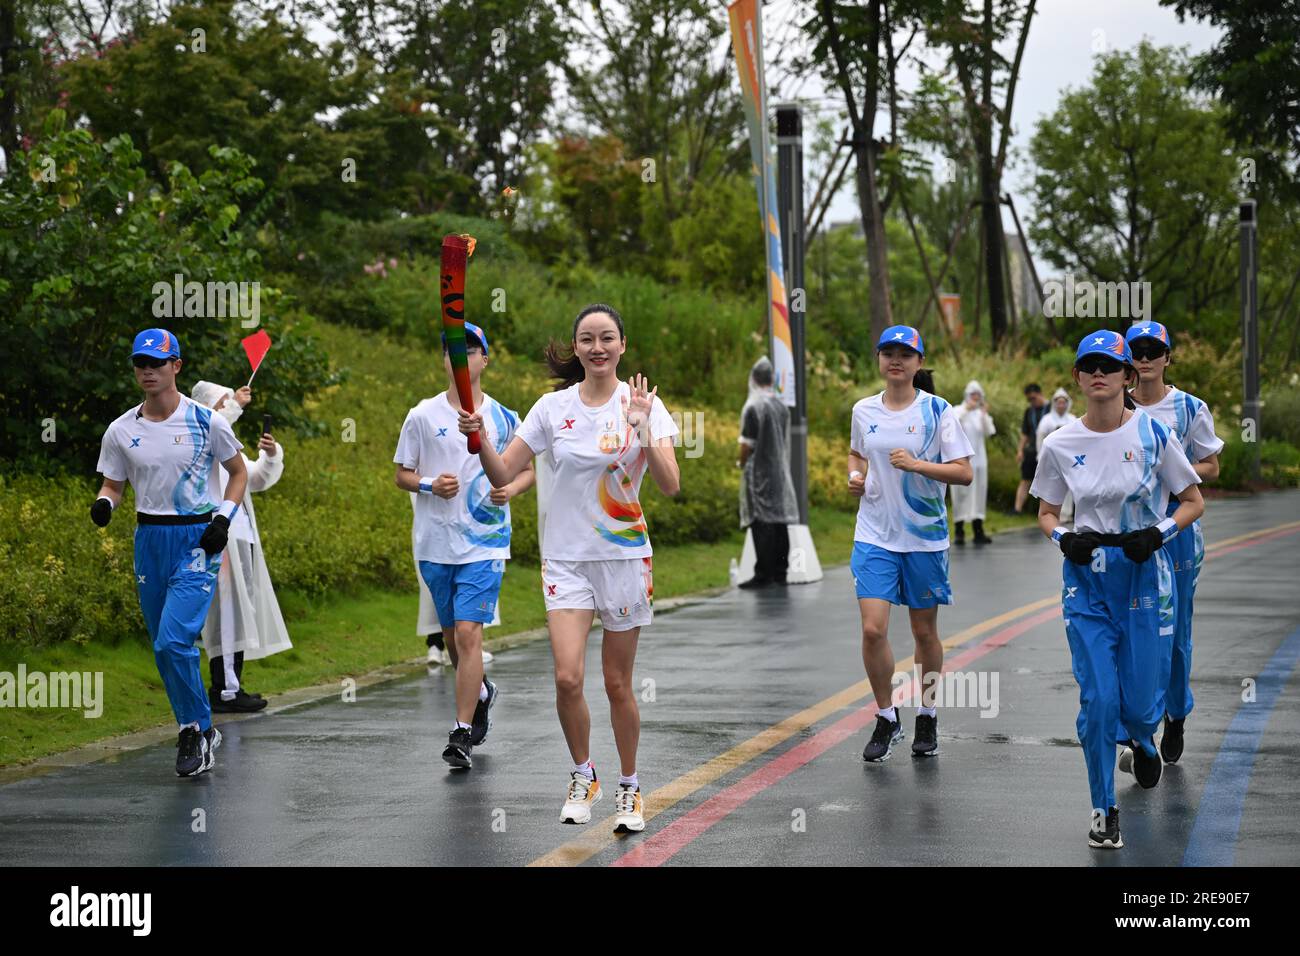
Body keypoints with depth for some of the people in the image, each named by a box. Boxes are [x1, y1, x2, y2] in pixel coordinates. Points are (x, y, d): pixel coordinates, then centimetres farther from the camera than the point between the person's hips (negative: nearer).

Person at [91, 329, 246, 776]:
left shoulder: (205, 421, -5)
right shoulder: (121, 430, 3)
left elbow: (239, 472, 6)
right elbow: (113, 484, 11)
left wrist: (223, 518, -7)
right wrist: (104, 504, -11)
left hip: (198, 538, -5)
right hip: (150, 539, 5)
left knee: (174, 640, -18)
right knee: (165, 649, 9)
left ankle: (196, 729, -1)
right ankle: (200, 733, 24)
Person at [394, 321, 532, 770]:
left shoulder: (503, 418, 3)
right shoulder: (423, 416, 3)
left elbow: (528, 470, 11)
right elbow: (401, 474, 7)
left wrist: (511, 489, -11)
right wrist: (430, 485, -13)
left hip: (484, 543, -2)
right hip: (435, 544, 2)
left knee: (469, 633, -14)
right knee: (452, 637, 13)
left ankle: (462, 734, -11)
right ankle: (481, 692, 43)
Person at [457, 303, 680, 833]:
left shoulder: (643, 403, -5)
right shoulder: (553, 407, 0)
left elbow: (670, 486, -13)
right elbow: (503, 474, 0)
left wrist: (642, 432, -27)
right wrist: (478, 437, -19)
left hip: (625, 556, -1)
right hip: (566, 557, 1)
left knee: (617, 685, 6)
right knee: (567, 678, -13)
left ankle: (629, 788, 24)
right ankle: (582, 775, 11)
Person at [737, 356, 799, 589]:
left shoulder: (753, 407, -13)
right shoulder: (782, 406, 8)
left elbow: (747, 444, -12)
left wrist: (742, 463, 3)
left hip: (759, 473, -7)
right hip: (780, 471, 7)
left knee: (761, 524, -7)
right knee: (780, 522, 9)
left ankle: (763, 574, -10)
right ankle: (779, 572, 13)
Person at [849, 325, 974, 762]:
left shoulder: (938, 411, -5)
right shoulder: (864, 411, 5)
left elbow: (964, 473, -8)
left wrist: (916, 464, -20)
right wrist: (855, 476, 4)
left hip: (925, 537, -2)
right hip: (874, 535, 2)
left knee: (925, 632, 8)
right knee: (873, 629, -10)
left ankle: (927, 716, 27)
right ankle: (887, 719, 7)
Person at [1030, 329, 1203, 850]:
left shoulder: (1152, 434, -6)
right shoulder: (1060, 445, -1)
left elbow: (1193, 502, 2)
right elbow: (1046, 512, 12)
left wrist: (1157, 533, -15)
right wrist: (1064, 537, -10)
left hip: (1144, 577, -1)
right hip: (1086, 580, 1)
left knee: (1140, 700, 4)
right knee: (1098, 698, -8)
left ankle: (1143, 740, 44)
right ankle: (1104, 809, 8)